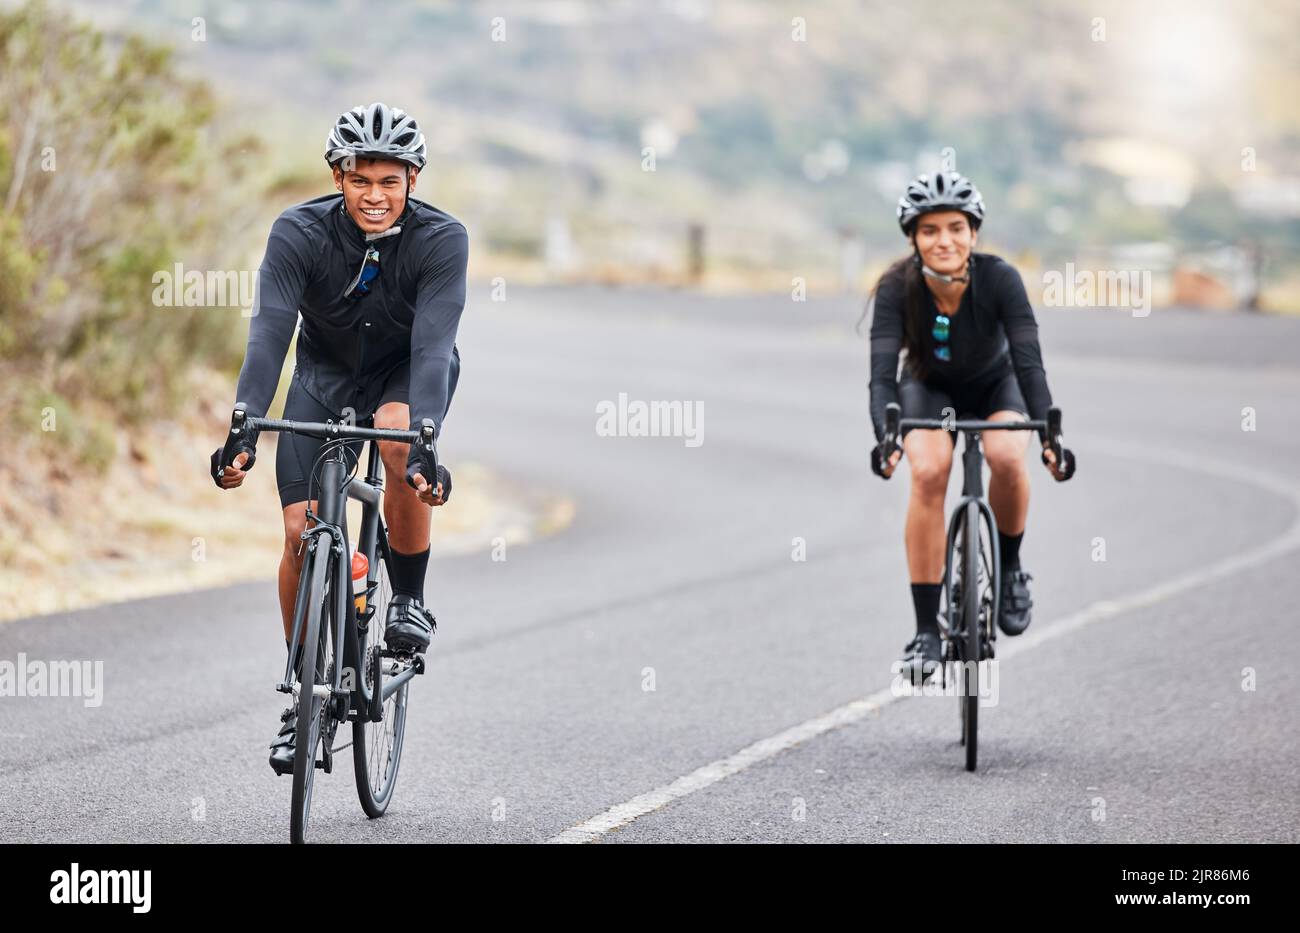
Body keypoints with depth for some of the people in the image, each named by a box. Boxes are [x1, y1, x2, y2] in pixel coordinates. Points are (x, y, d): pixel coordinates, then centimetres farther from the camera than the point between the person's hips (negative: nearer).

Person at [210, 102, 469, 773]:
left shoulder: (442, 239, -27)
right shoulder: (298, 234, -25)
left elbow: (433, 345, -38)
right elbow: (268, 334, -35)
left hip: (407, 371, -2)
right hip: (326, 371, 2)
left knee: (401, 445, -36)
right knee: (301, 531, -10)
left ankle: (408, 602, -12)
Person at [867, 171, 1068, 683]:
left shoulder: (1000, 279, -29)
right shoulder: (897, 289, -28)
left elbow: (1029, 362, -35)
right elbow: (882, 372, -35)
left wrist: (1049, 434, -49)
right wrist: (884, 436, -53)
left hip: (994, 385, 0)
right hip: (929, 389, 0)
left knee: (1007, 456, -32)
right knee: (928, 471, -28)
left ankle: (1009, 567, -2)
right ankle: (926, 632, -22)